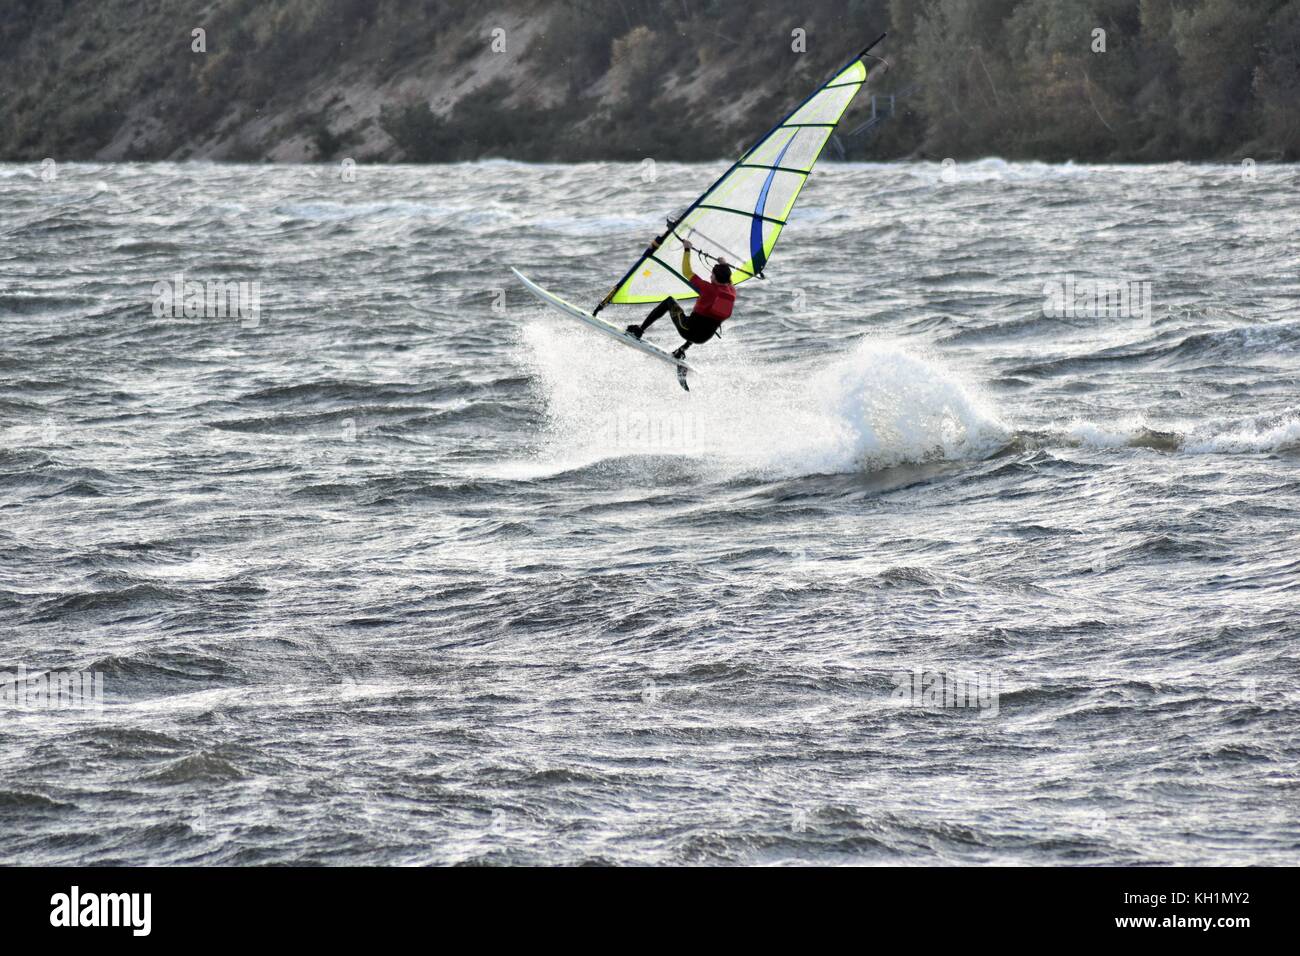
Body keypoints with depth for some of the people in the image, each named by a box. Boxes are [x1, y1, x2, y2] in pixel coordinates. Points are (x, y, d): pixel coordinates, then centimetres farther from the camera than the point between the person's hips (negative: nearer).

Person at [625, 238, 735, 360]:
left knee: (669, 301, 21)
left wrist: (687, 249, 6)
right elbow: (729, 283, 27)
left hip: (688, 330, -4)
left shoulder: (709, 288, -14)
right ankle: (682, 350, 34)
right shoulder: (732, 292, -1)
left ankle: (640, 330, 19)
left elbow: (687, 272, -4)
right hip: (704, 338, 4)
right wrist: (724, 266, 39)